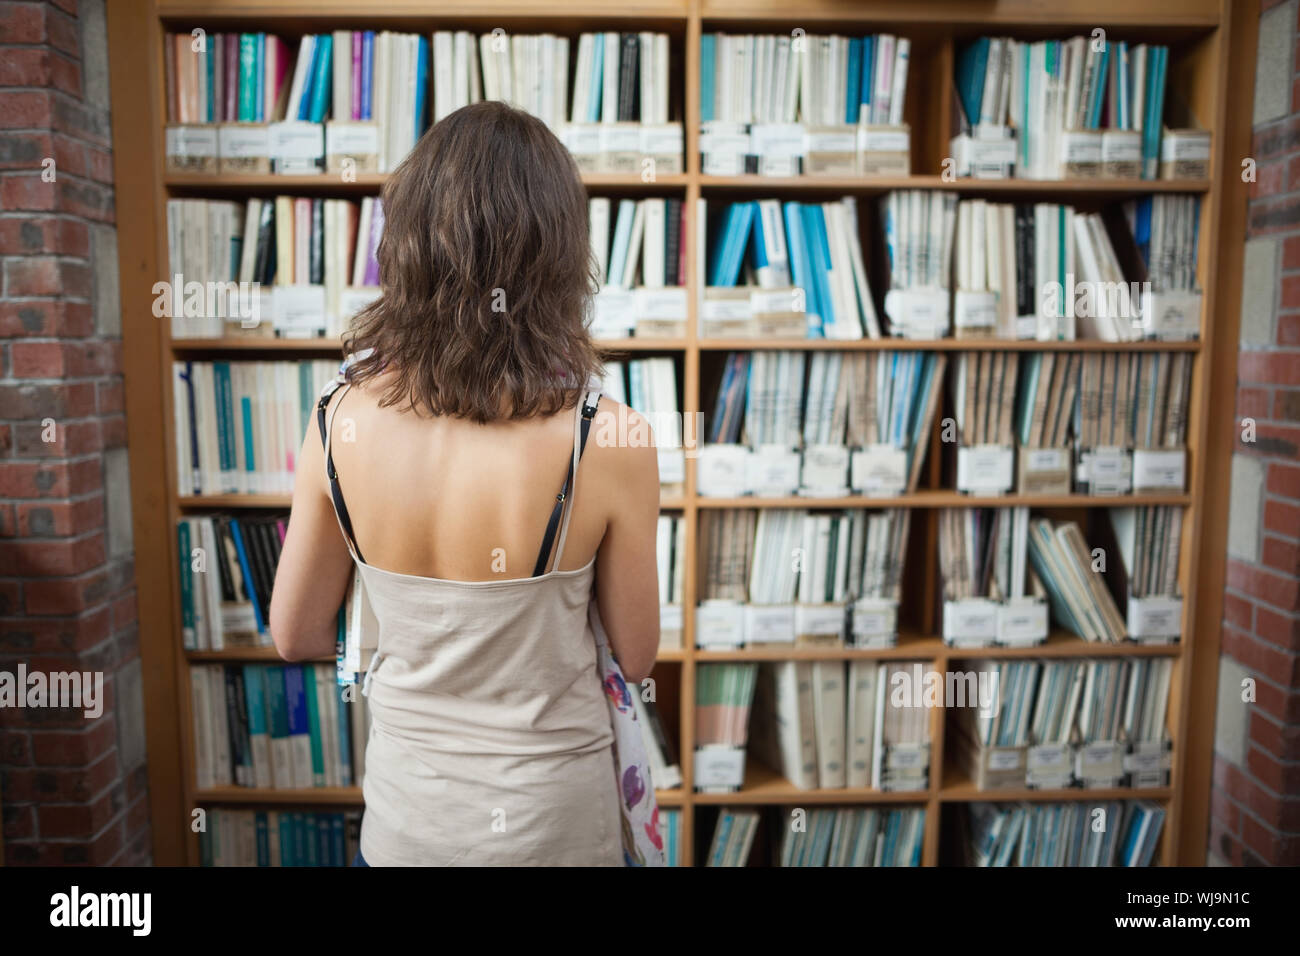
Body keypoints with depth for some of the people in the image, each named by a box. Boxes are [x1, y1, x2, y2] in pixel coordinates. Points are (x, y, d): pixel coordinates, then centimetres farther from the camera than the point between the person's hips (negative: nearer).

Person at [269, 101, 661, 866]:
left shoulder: (341, 423, -16)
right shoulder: (610, 441, -26)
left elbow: (296, 636, -2)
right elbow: (637, 657, -11)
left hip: (403, 810, 2)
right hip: (551, 817, -2)